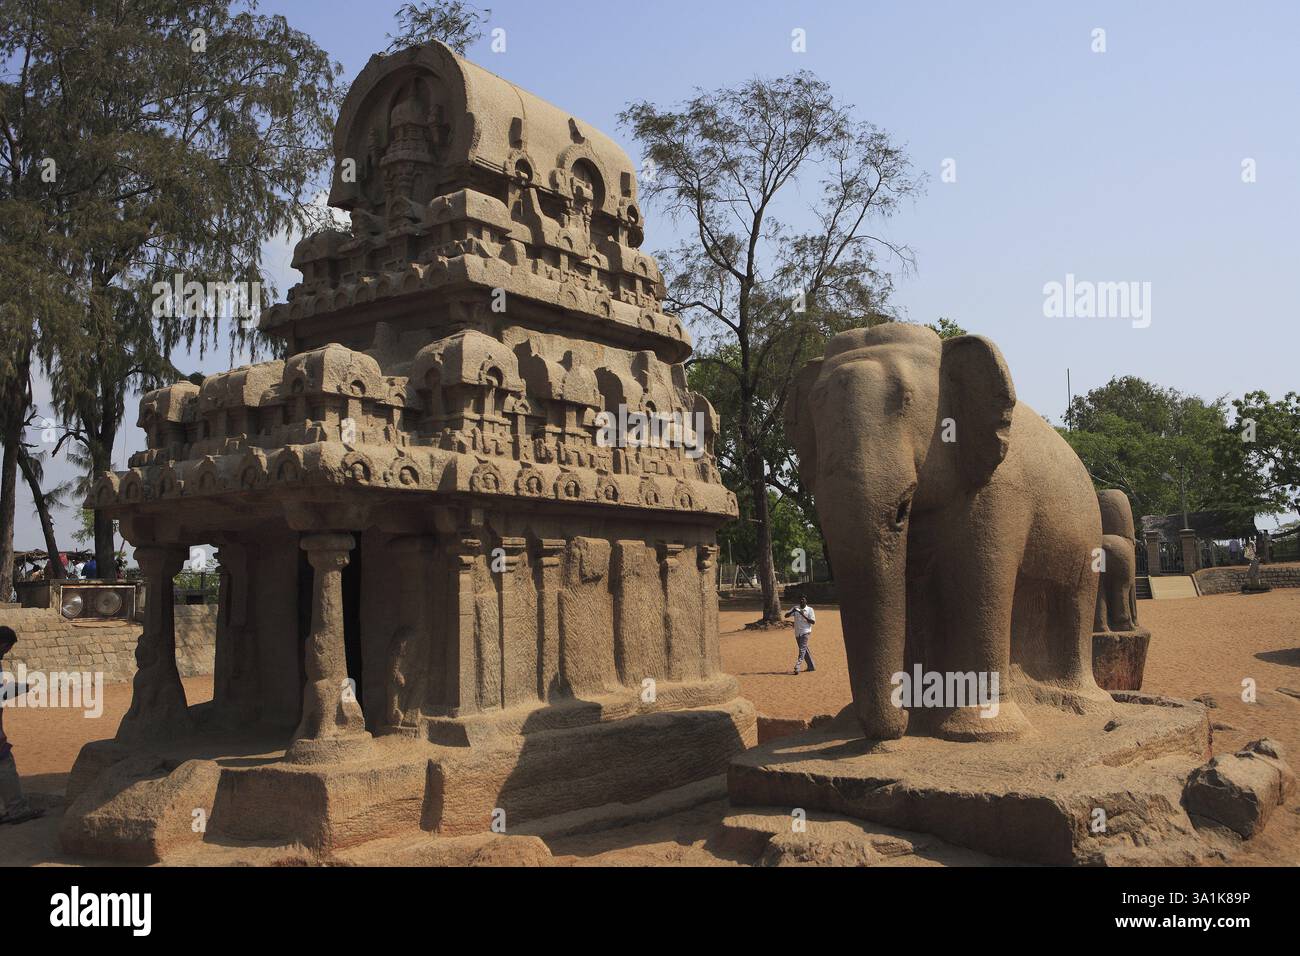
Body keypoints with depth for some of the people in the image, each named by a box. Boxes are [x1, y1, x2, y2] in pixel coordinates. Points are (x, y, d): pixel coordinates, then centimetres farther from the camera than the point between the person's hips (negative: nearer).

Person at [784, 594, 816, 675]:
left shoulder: (810, 610, -2)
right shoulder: (795, 608, 7)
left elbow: (813, 621, -10)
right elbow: (786, 615, -1)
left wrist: (804, 616, -21)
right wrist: (793, 611, -19)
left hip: (805, 632, -5)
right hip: (797, 633, 5)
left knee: (802, 649, -16)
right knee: (804, 650, 13)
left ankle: (797, 667, -23)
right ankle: (811, 667, 24)